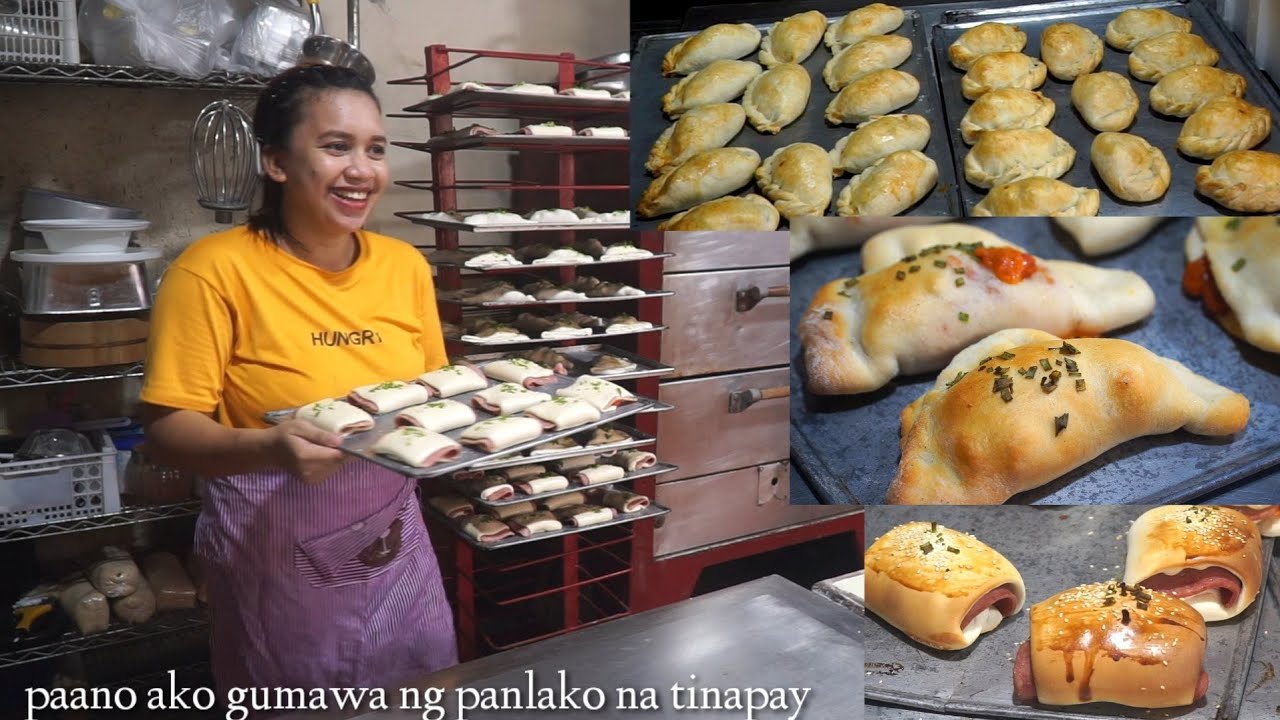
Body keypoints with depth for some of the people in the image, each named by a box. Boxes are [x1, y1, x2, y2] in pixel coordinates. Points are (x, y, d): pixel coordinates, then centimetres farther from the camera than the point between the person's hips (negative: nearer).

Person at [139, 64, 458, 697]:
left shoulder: (405, 265, 1)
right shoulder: (215, 270, -14)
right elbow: (167, 432, -15)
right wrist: (270, 448, -33)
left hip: (399, 554, 5)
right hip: (278, 567, -4)